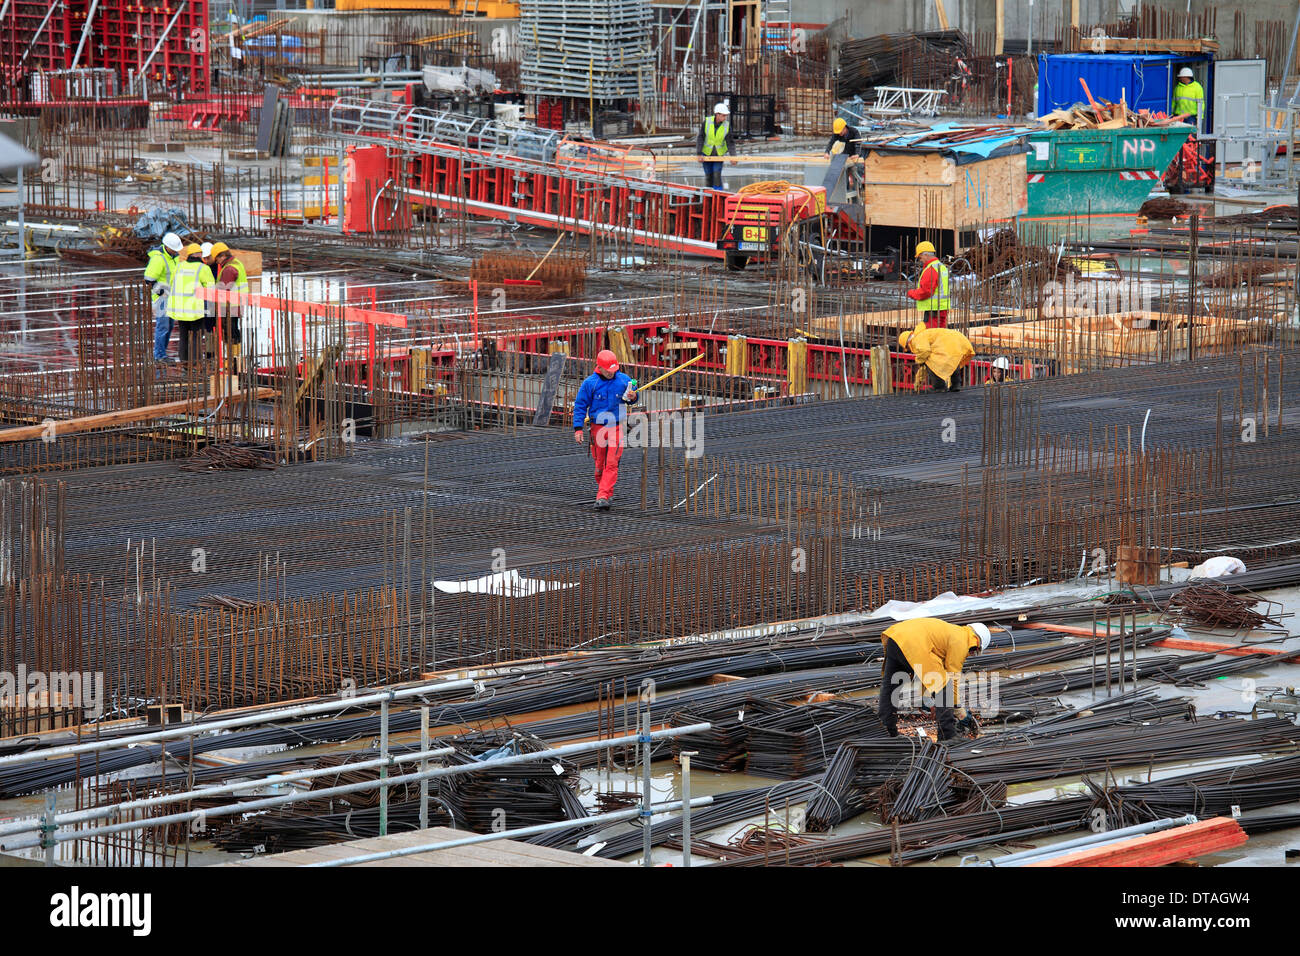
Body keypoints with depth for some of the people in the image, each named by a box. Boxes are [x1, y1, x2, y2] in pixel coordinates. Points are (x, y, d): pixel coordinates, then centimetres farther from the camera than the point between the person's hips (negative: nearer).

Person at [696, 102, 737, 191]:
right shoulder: (707, 122, -16)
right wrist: (699, 154, -20)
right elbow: (700, 138, -14)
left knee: (717, 175, -13)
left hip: (719, 154, 0)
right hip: (706, 153, 0)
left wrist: (732, 156, -27)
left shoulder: (727, 125, -14)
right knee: (708, 176, 3)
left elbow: (730, 142, -14)